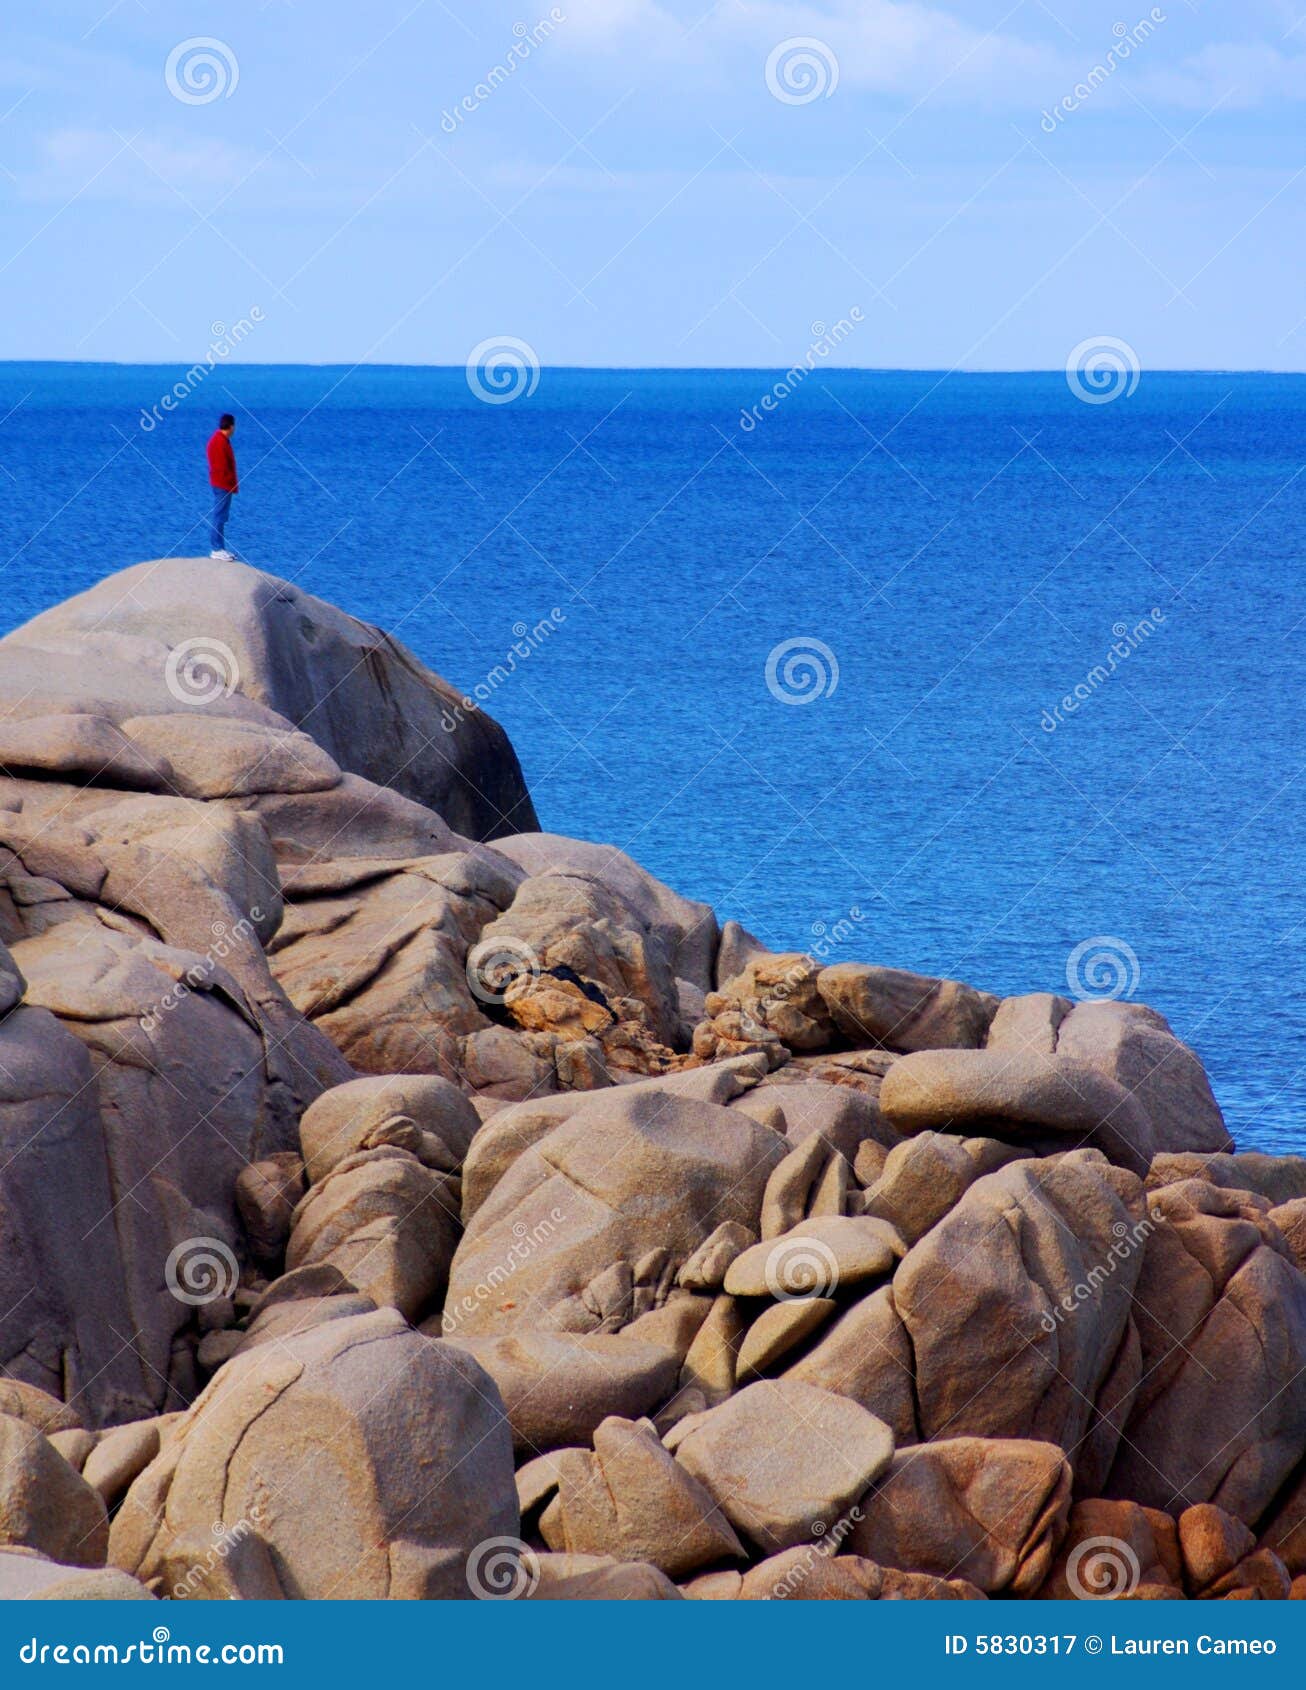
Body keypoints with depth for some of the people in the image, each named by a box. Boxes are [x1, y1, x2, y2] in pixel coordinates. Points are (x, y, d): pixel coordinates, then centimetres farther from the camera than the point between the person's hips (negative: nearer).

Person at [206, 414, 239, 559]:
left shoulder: (219, 439, 11)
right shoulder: (220, 442, -20)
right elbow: (222, 467, -22)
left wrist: (232, 484, 19)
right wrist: (231, 485, -16)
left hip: (221, 485, 11)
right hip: (223, 485, -11)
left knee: (220, 517, 14)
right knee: (219, 517, -6)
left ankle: (219, 548, 19)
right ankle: (217, 550, -3)